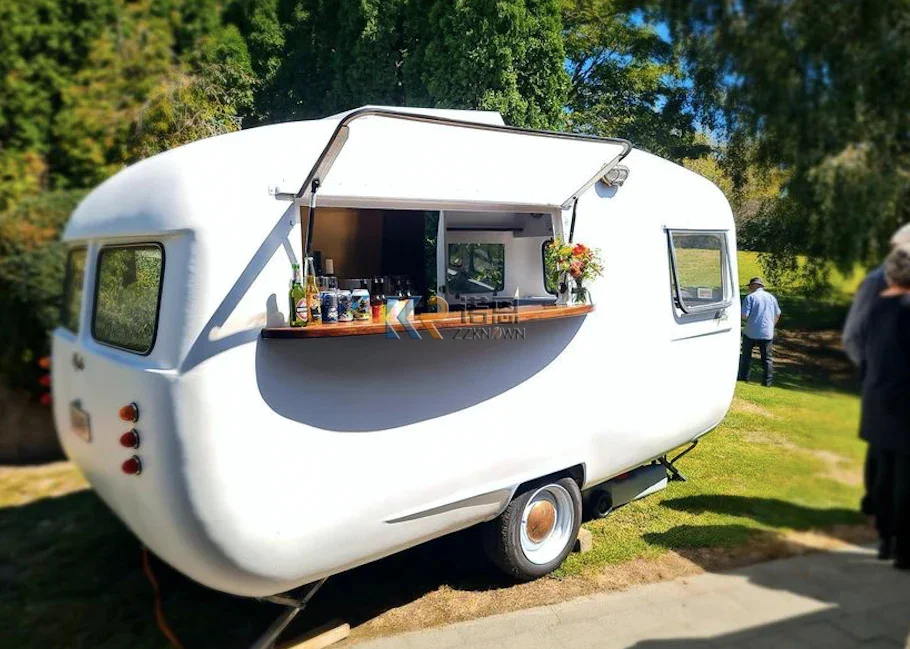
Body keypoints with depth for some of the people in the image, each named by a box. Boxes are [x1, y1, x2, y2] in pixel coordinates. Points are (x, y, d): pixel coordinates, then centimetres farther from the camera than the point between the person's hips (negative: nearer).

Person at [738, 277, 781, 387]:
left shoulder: (750, 297, -10)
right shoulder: (771, 297, 8)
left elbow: (744, 316, -16)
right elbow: (777, 314, 15)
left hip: (751, 332, -3)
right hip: (767, 333, 4)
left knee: (746, 355, 13)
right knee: (767, 357, 8)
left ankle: (743, 376, 16)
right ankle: (768, 381, 5)